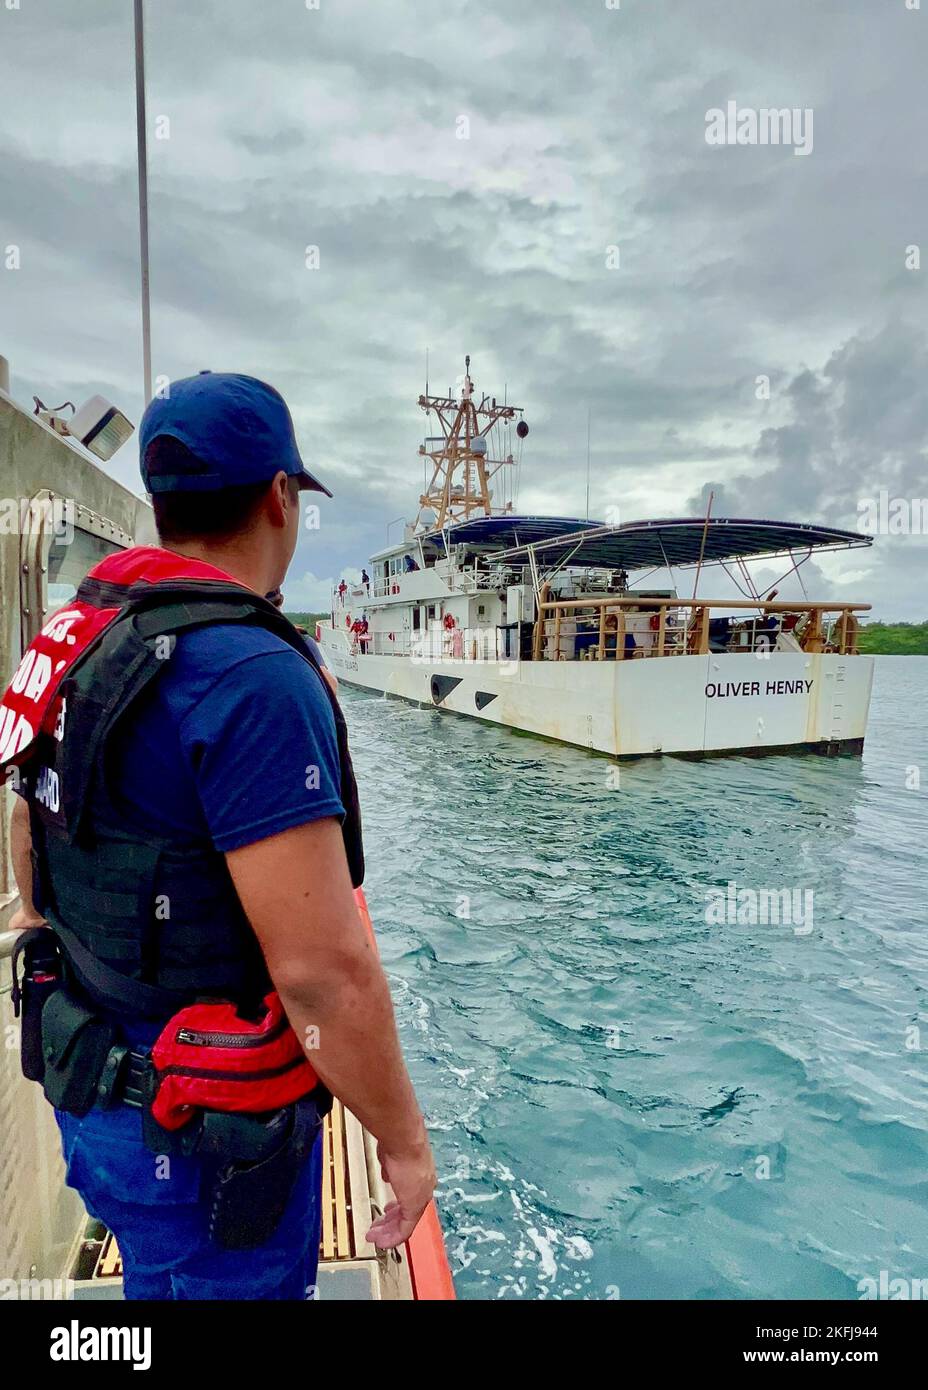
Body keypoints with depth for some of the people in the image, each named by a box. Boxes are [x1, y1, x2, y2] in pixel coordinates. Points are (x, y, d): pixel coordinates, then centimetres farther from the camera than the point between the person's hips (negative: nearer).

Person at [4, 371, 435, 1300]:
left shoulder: (82, 637, 1)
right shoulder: (252, 676, -28)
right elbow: (322, 969, -30)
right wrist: (403, 1138, -14)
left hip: (89, 1077, 8)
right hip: (206, 1135, -8)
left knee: (160, 1282, 29)